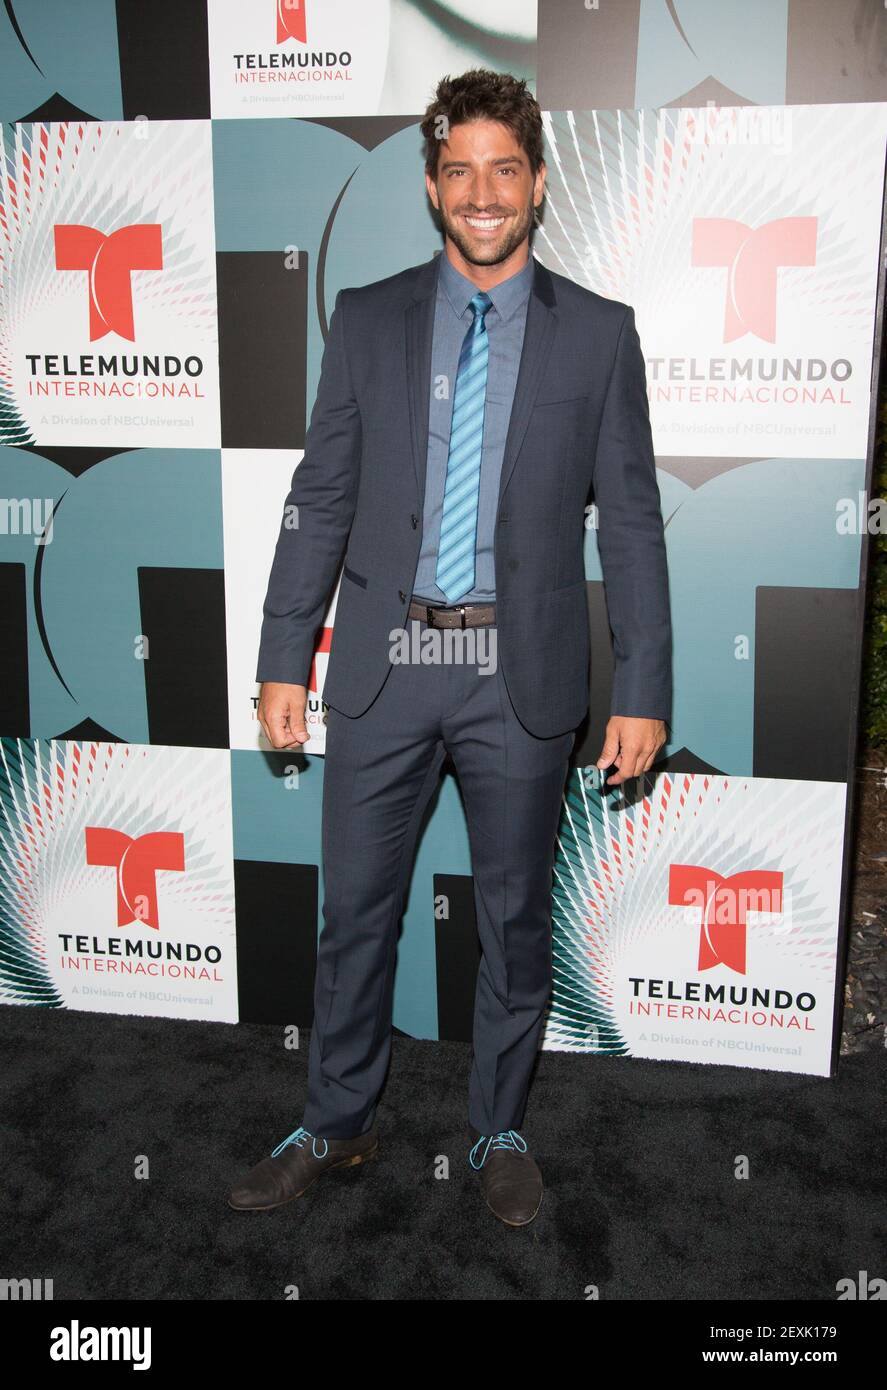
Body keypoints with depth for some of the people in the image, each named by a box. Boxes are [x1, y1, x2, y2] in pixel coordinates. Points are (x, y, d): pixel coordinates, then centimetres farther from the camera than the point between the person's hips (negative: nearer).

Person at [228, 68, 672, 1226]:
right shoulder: (369, 319, 6)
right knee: (355, 910, 11)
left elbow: (631, 523, 1)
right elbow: (320, 499, 5)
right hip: (385, 662, 1)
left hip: (521, 674, -1)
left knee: (516, 919, 11)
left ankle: (499, 1133, 32)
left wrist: (643, 692, -4)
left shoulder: (597, 334, 2)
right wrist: (283, 658, 1)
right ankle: (338, 1124, 32)